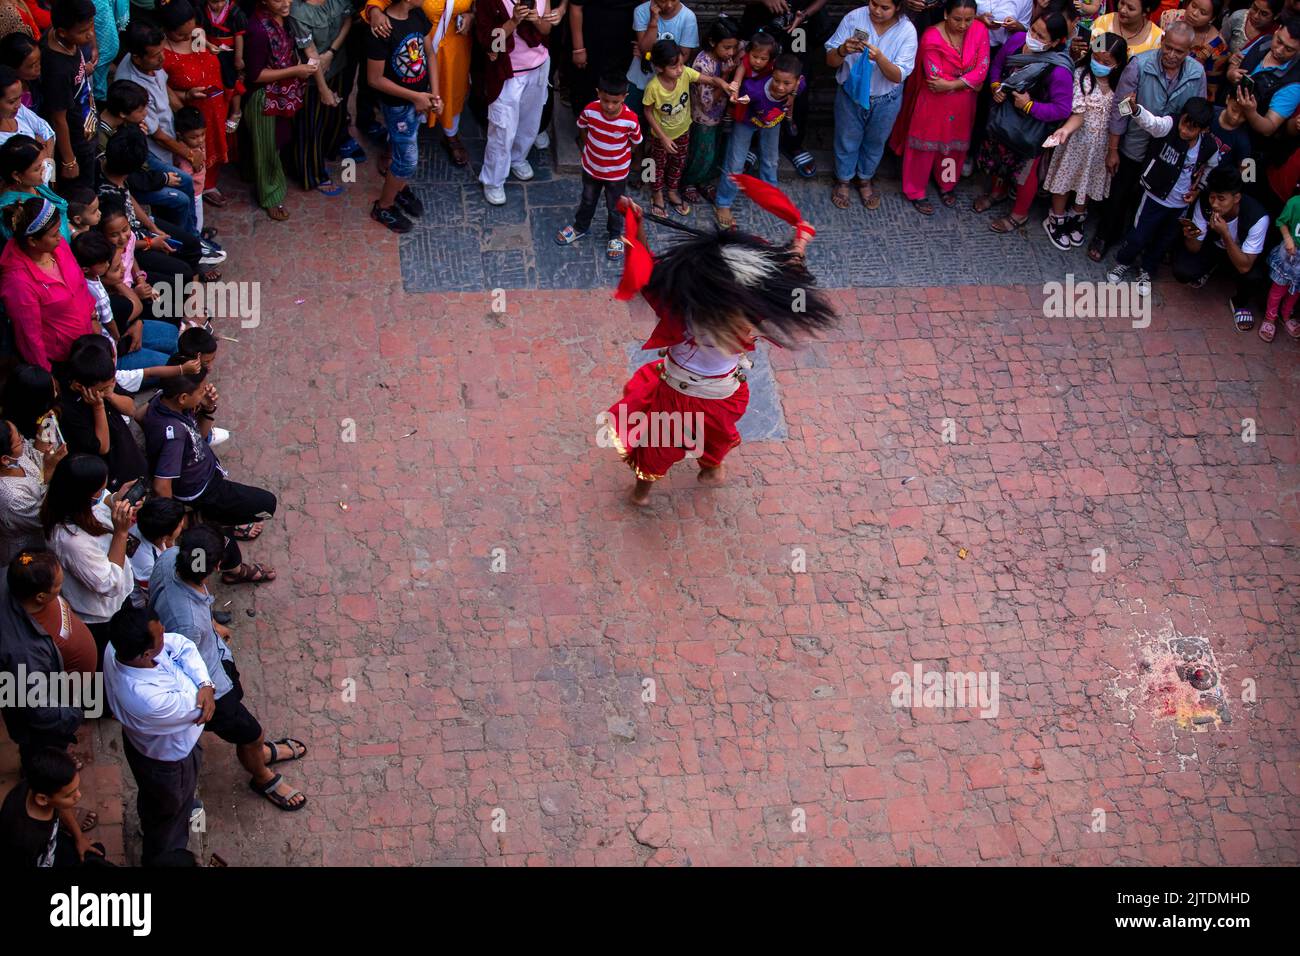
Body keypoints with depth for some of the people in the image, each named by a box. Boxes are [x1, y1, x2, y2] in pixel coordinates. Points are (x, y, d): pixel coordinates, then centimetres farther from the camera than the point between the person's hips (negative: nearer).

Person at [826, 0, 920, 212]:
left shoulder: (907, 31, -20)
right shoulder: (853, 18, -20)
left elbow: (898, 76, -22)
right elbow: (830, 61, -15)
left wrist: (879, 58, -40)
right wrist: (843, 51, -38)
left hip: (885, 100, 0)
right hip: (851, 94, 0)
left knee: (875, 142, 22)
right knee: (847, 140, 18)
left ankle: (865, 179, 48)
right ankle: (843, 180, 44)